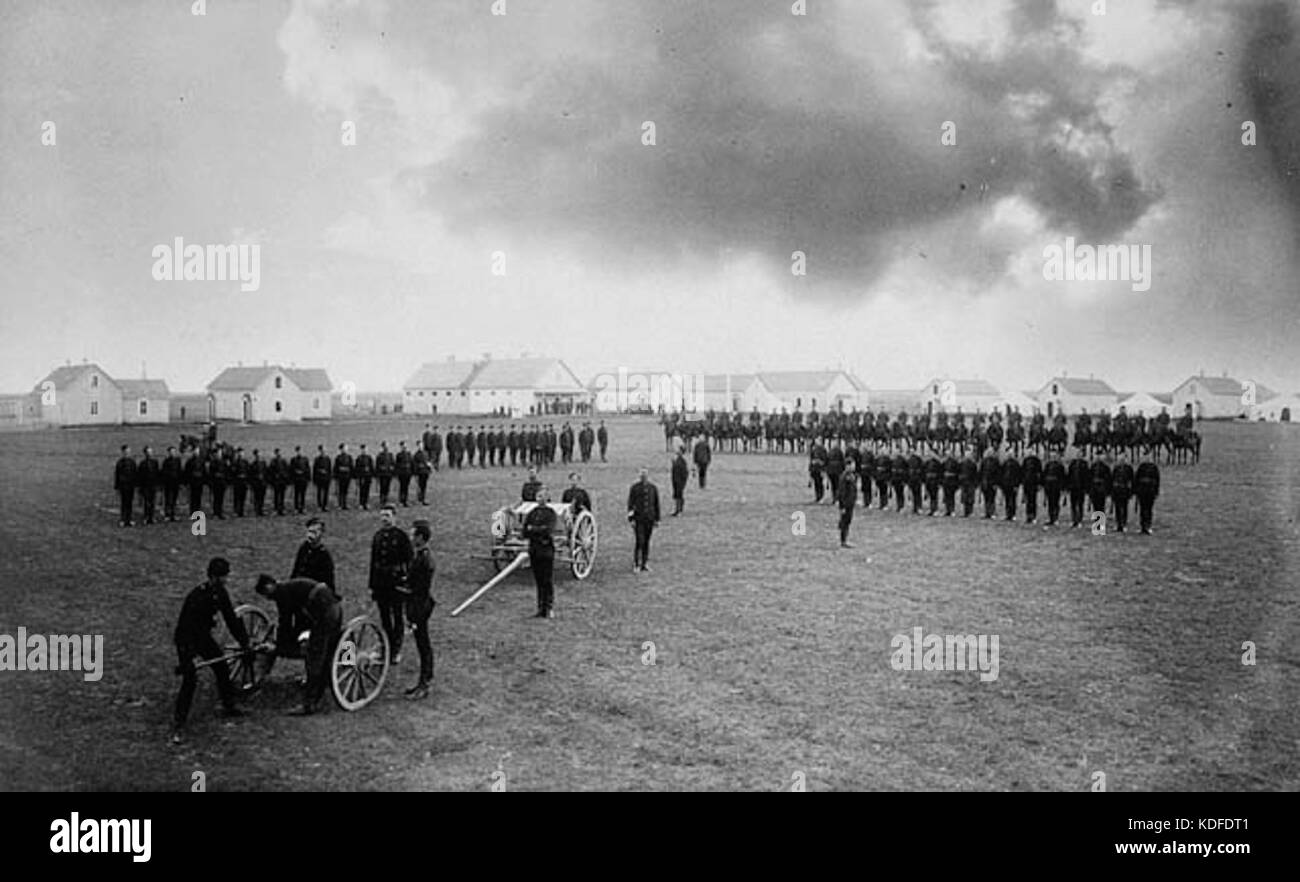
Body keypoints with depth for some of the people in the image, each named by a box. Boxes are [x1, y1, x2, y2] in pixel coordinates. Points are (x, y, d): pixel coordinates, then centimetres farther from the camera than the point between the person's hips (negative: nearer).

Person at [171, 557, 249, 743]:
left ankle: (228, 706, 30)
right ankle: (178, 725, -9)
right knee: (190, 680, -15)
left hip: (203, 636, 8)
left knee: (222, 668, 11)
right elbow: (187, 627, -33)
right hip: (186, 639, -8)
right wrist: (186, 661, -35)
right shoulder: (197, 597, -31)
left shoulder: (220, 593, -6)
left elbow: (231, 618, 5)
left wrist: (244, 643, 7)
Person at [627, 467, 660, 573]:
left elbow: (656, 504, 12)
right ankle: (636, 565, -1)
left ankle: (645, 564, 16)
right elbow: (630, 503, -1)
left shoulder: (653, 488, 6)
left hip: (649, 519, 3)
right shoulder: (635, 488, -3)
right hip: (638, 519, -3)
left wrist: (657, 519, 10)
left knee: (646, 542, 8)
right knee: (640, 541, -10)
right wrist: (631, 519, -6)